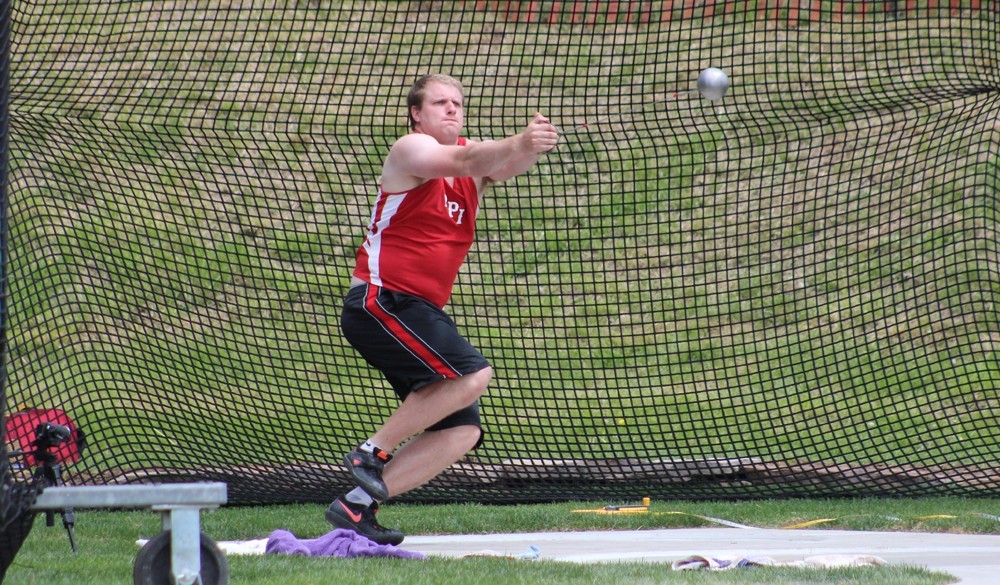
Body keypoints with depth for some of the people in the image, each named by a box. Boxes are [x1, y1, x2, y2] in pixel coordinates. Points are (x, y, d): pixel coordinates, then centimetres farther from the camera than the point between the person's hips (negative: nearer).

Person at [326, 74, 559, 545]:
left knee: (462, 431, -1)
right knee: (471, 373, -25)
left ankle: (356, 505, 1)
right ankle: (373, 452, -14)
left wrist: (533, 148, -31)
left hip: (419, 311, 8)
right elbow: (466, 160, -25)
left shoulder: (474, 161, 15)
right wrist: (519, 143, -42)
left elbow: (503, 166, -8)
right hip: (380, 301, -8)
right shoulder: (411, 150, -5)